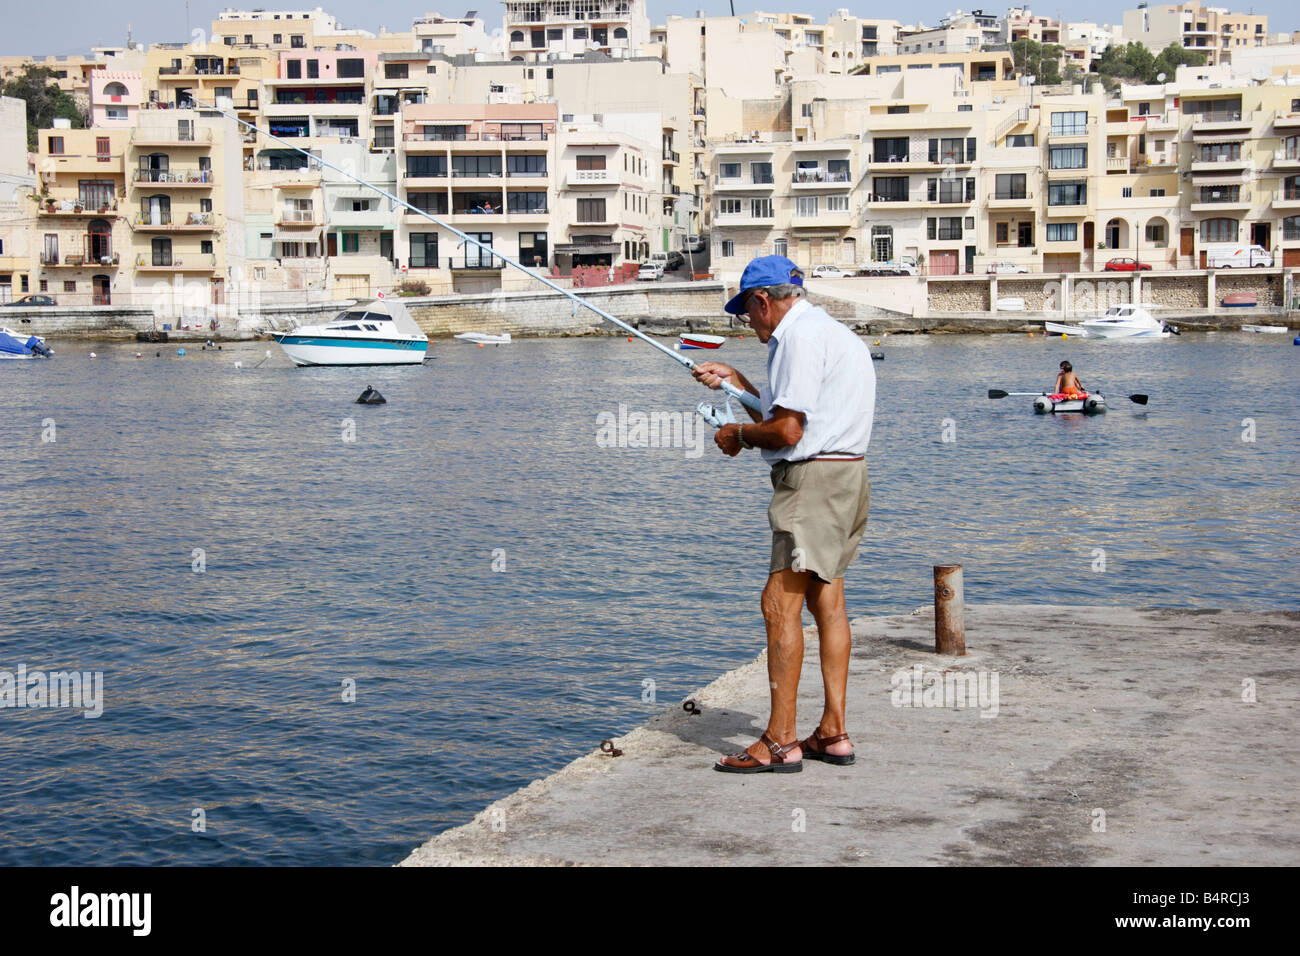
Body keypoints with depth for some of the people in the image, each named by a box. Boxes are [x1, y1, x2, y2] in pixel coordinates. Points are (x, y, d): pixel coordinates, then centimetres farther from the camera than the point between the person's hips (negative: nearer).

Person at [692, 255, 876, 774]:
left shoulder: (799, 337, -13)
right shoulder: (831, 332, 20)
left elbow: (787, 432, -18)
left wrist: (737, 434, -1)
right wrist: (736, 382, 26)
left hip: (815, 479, -11)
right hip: (844, 478, 11)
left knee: (780, 604, -10)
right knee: (825, 602, 12)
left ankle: (779, 742, -10)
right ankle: (832, 733, 15)